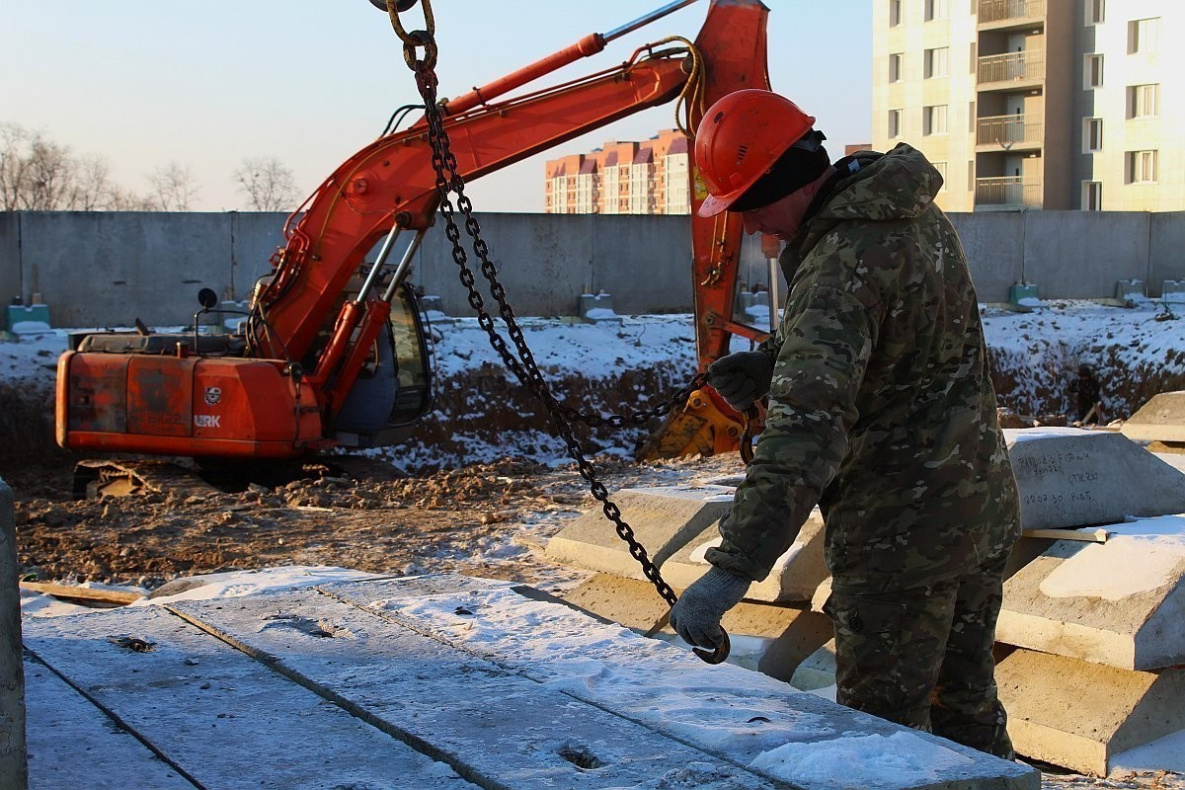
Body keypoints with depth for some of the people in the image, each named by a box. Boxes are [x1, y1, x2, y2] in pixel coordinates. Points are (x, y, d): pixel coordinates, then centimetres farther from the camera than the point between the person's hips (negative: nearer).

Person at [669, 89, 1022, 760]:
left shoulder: (843, 263, -26)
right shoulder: (914, 208, 3)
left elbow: (806, 433, -36)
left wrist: (732, 571, -40)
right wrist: (771, 363, 2)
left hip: (902, 531, -9)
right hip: (986, 507, 9)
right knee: (966, 702, 22)